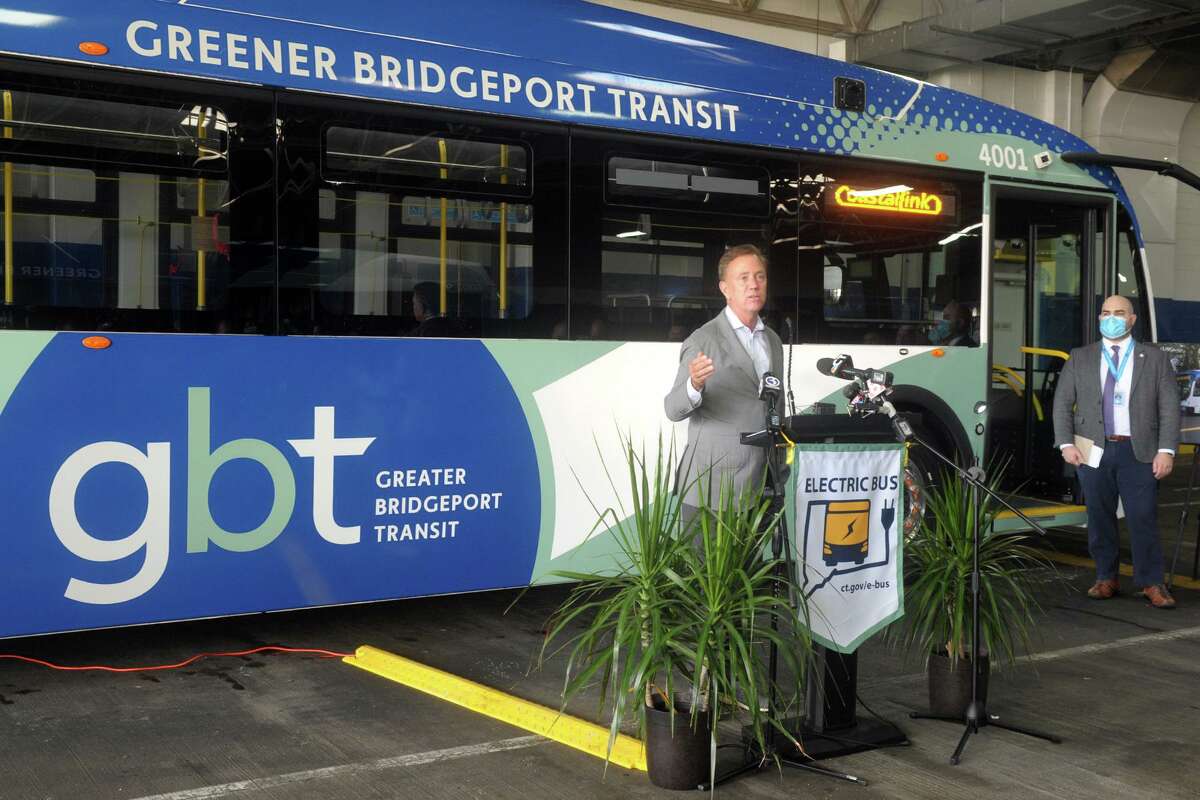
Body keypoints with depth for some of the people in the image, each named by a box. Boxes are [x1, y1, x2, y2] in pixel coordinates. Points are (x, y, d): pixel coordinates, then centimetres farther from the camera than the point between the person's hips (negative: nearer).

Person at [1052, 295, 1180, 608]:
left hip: (1139, 452, -1)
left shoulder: (1155, 359, 8)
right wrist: (1066, 444, -2)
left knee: (1144, 518, -5)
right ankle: (1106, 578, 17)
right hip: (1094, 451, 2)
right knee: (1099, 518, 6)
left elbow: (1170, 407, 3)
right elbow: (1062, 403, 9)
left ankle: (1152, 583, 4)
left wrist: (1166, 450, -6)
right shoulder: (1079, 359, 11)